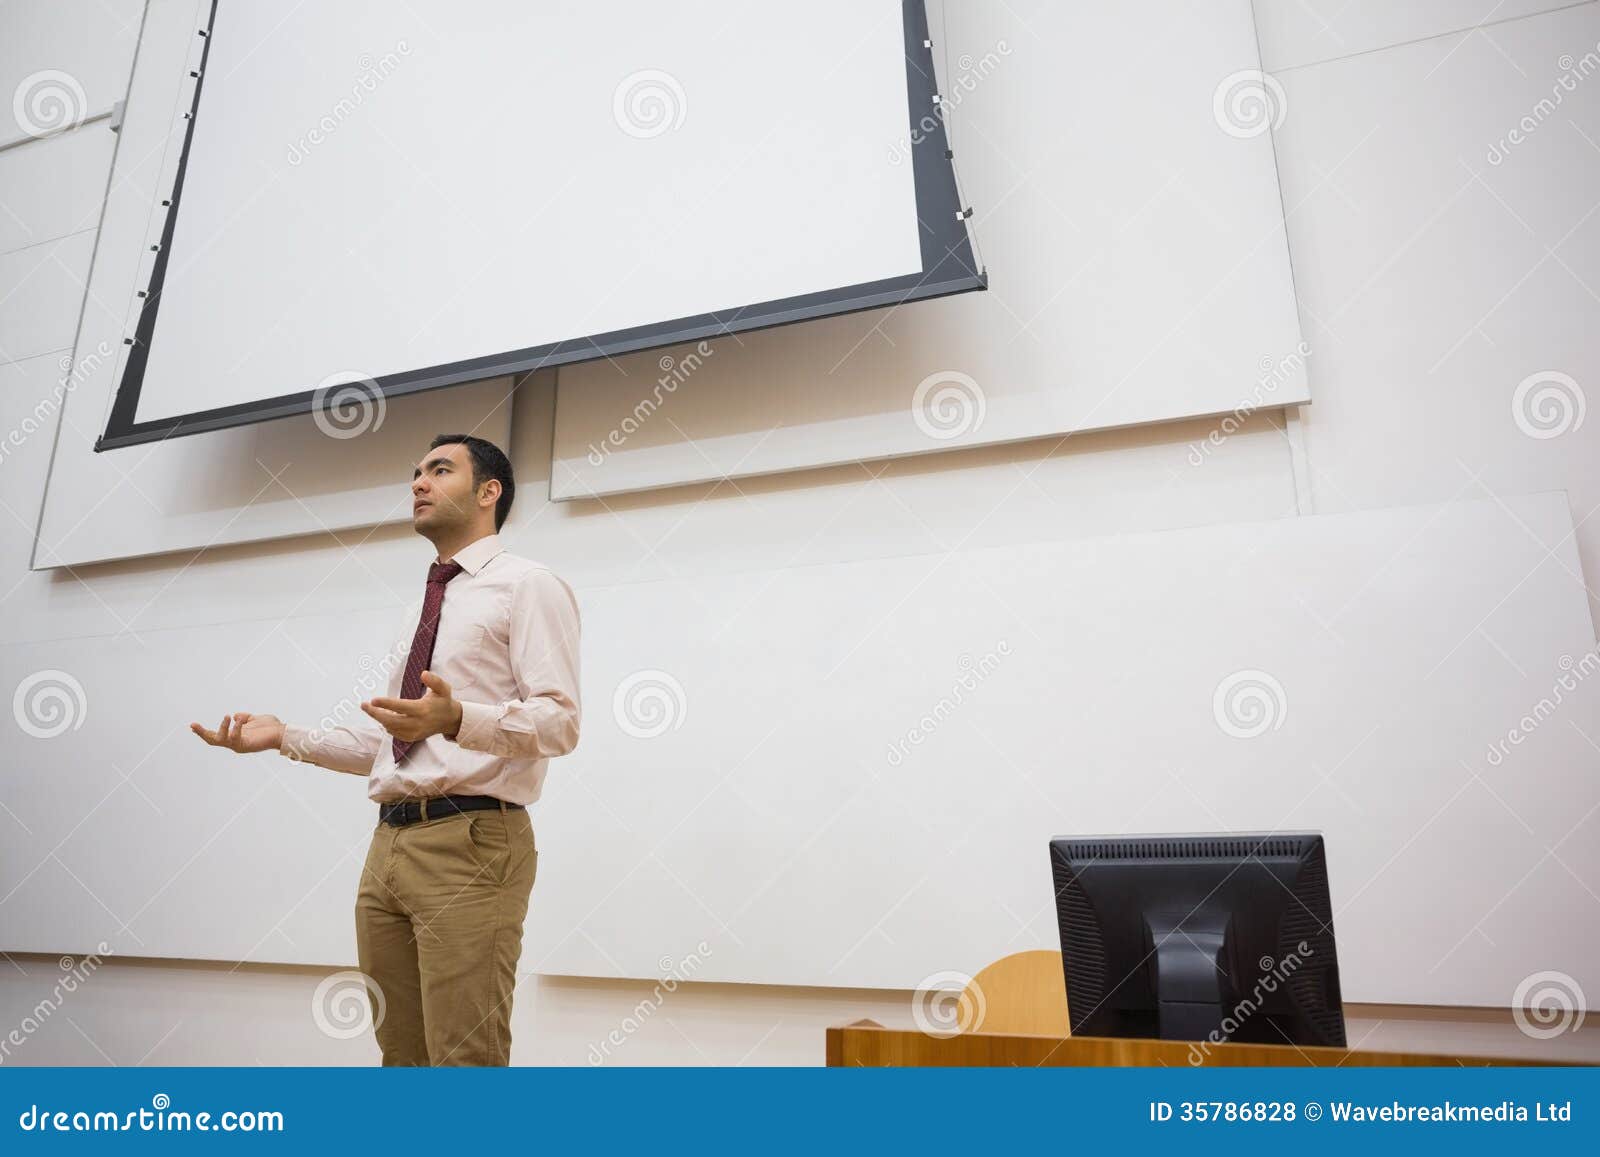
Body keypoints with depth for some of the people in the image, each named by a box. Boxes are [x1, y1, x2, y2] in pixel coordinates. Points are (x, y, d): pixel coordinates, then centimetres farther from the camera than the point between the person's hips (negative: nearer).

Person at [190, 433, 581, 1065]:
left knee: (465, 1055, -6)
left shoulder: (528, 585, -4)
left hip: (471, 842, -8)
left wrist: (456, 719, -32)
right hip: (390, 844, 8)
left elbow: (559, 721, -15)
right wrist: (287, 736, 12)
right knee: (401, 1052, 14)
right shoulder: (420, 609, 23)